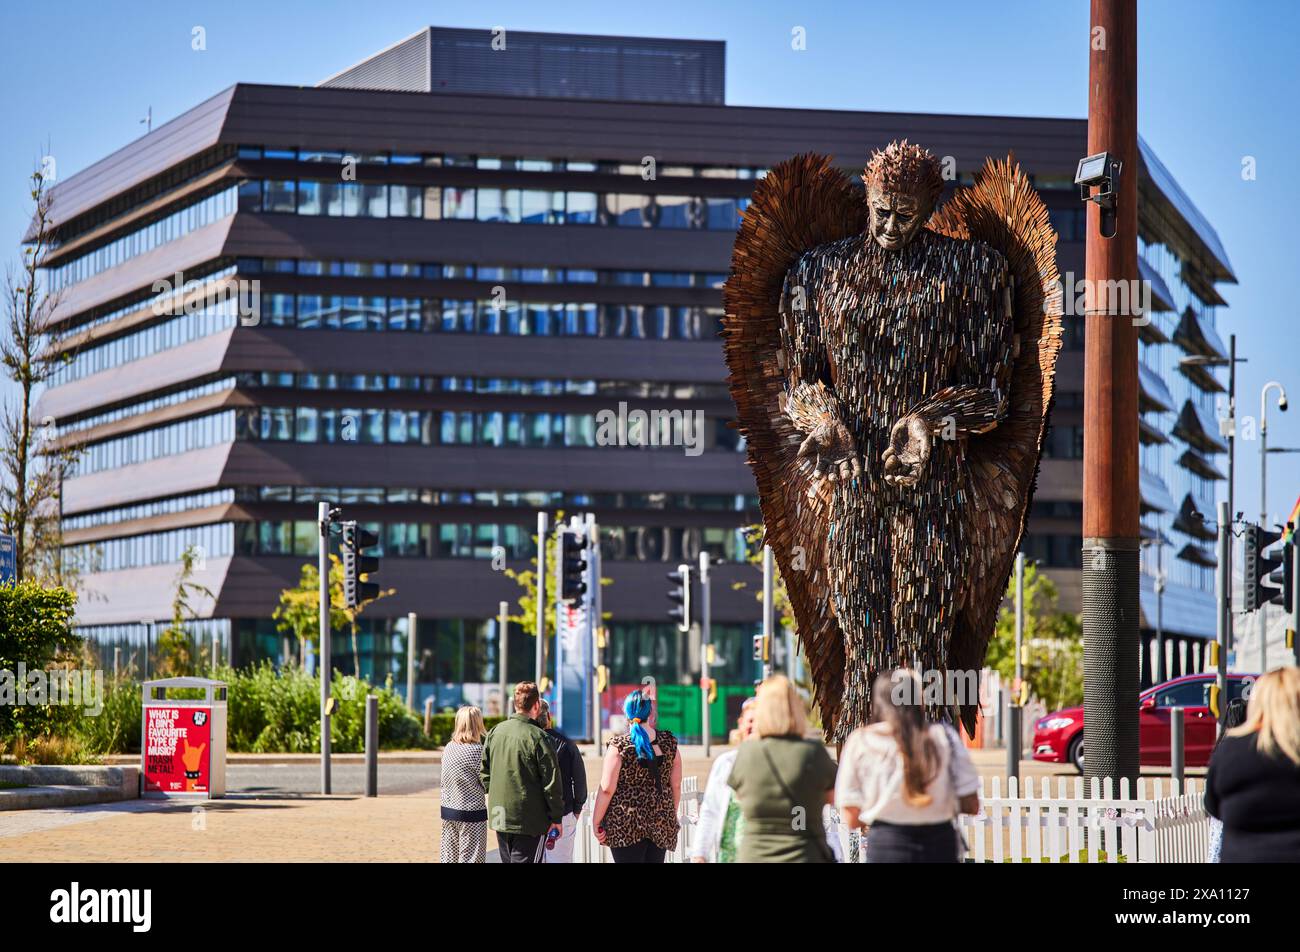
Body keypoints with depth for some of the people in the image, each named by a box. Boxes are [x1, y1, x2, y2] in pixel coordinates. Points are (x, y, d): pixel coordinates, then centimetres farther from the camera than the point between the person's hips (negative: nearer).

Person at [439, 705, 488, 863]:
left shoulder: (449, 748, 5)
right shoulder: (476, 750, -15)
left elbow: (444, 780, 10)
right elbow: (487, 782, -9)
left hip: (448, 810, 7)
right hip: (471, 813, -7)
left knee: (448, 857, 9)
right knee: (470, 858, -2)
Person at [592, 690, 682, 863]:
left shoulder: (619, 745, -10)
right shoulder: (668, 742, 2)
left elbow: (607, 789, -12)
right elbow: (676, 786, 8)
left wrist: (596, 821, -3)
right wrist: (672, 815, 22)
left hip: (625, 822, -4)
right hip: (661, 823, 4)